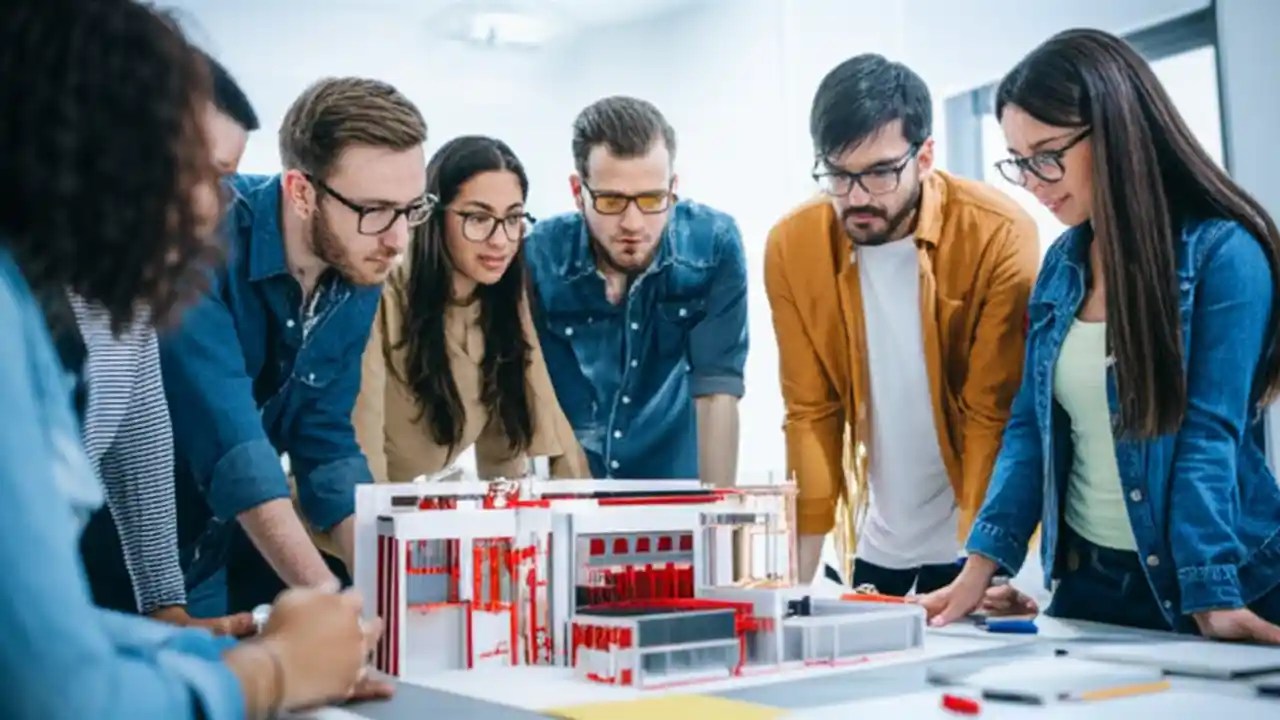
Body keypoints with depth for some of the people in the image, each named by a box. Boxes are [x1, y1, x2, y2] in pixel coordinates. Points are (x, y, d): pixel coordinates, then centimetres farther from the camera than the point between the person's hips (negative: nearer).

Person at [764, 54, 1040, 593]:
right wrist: (800, 572, -10)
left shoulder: (999, 235, -19)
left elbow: (994, 416, -16)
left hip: (978, 538, -3)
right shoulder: (792, 245, -9)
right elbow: (810, 412, -5)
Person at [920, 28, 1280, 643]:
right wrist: (978, 569, -7)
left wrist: (1212, 602, -25)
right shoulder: (1063, 263, 4)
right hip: (1087, 579, 6)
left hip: (1207, 589, -5)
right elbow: (1031, 426, 2)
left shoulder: (1224, 253, -13)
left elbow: (1210, 437, -19)